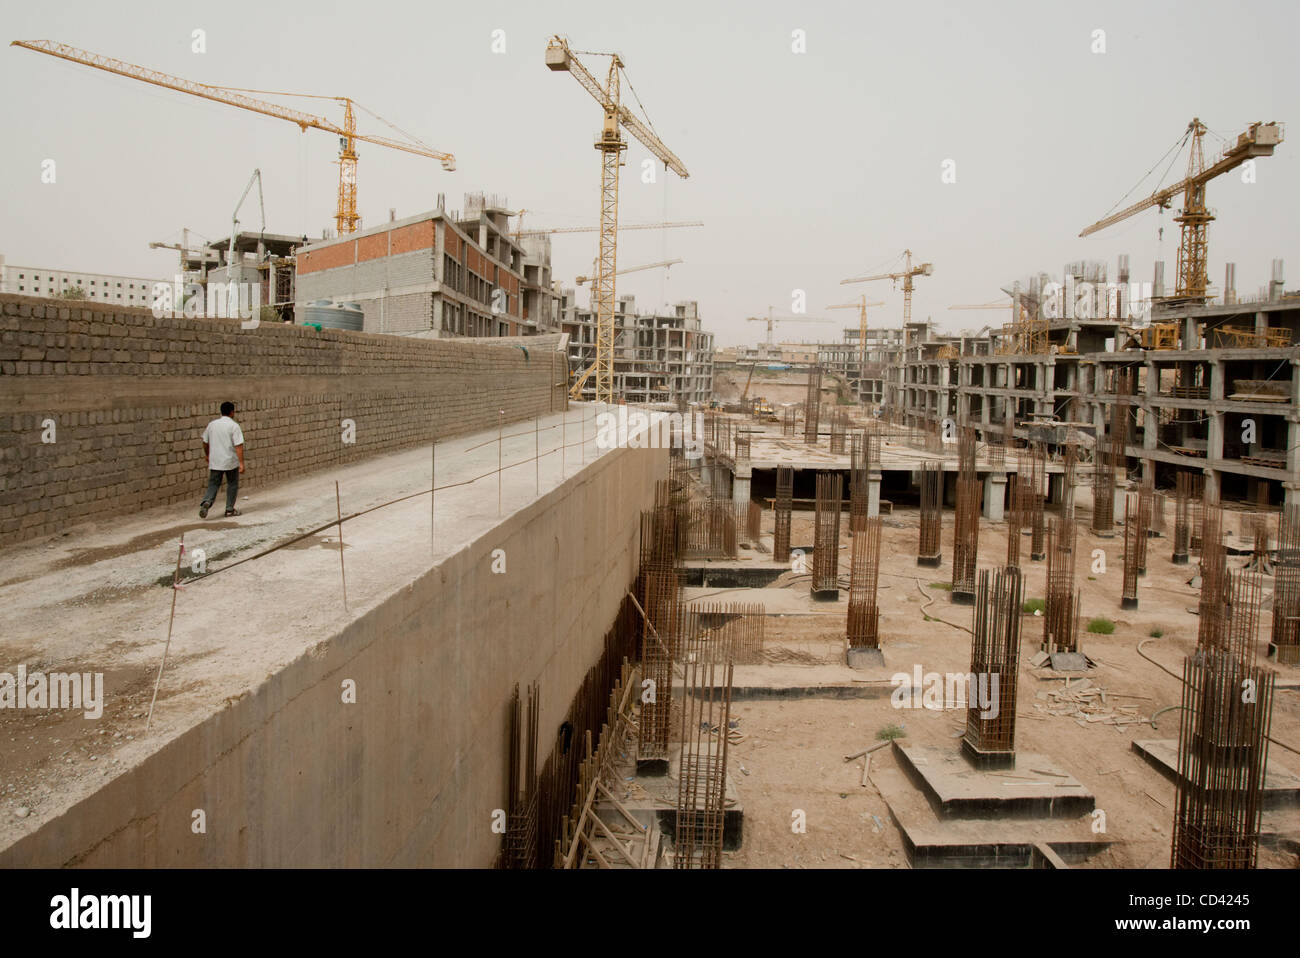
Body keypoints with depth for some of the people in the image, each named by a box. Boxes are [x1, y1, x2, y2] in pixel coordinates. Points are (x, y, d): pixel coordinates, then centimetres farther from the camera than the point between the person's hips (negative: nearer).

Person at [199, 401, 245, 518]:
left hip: (215, 462, 3)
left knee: (213, 485, 8)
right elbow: (238, 446, -17)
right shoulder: (234, 426, -10)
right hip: (231, 462, -3)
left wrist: (207, 455, 31)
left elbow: (205, 442, 14)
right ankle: (230, 509, 17)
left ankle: (206, 502, -17)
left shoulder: (212, 424, 4)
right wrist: (241, 463, -16)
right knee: (232, 485, 13)